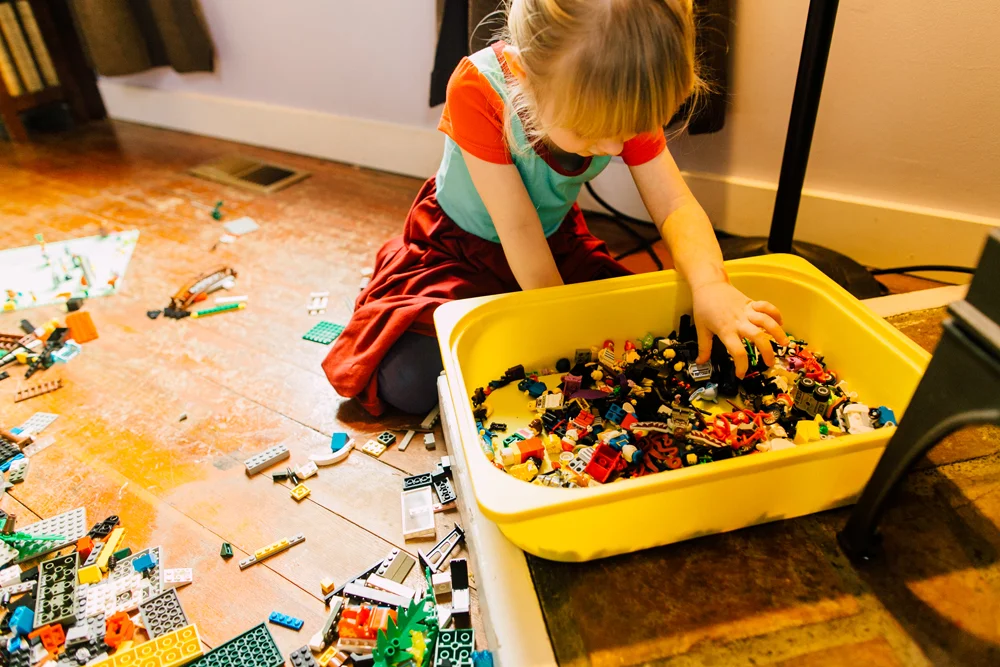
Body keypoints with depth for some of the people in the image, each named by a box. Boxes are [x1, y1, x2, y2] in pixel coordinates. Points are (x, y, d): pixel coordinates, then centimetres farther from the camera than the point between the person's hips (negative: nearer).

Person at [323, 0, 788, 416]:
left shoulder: (625, 103, -20)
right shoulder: (478, 89, -33)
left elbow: (675, 205, -21)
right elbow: (518, 227, -30)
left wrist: (709, 284, -41)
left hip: (557, 241, 4)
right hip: (459, 244, -3)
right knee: (410, 383, -20)